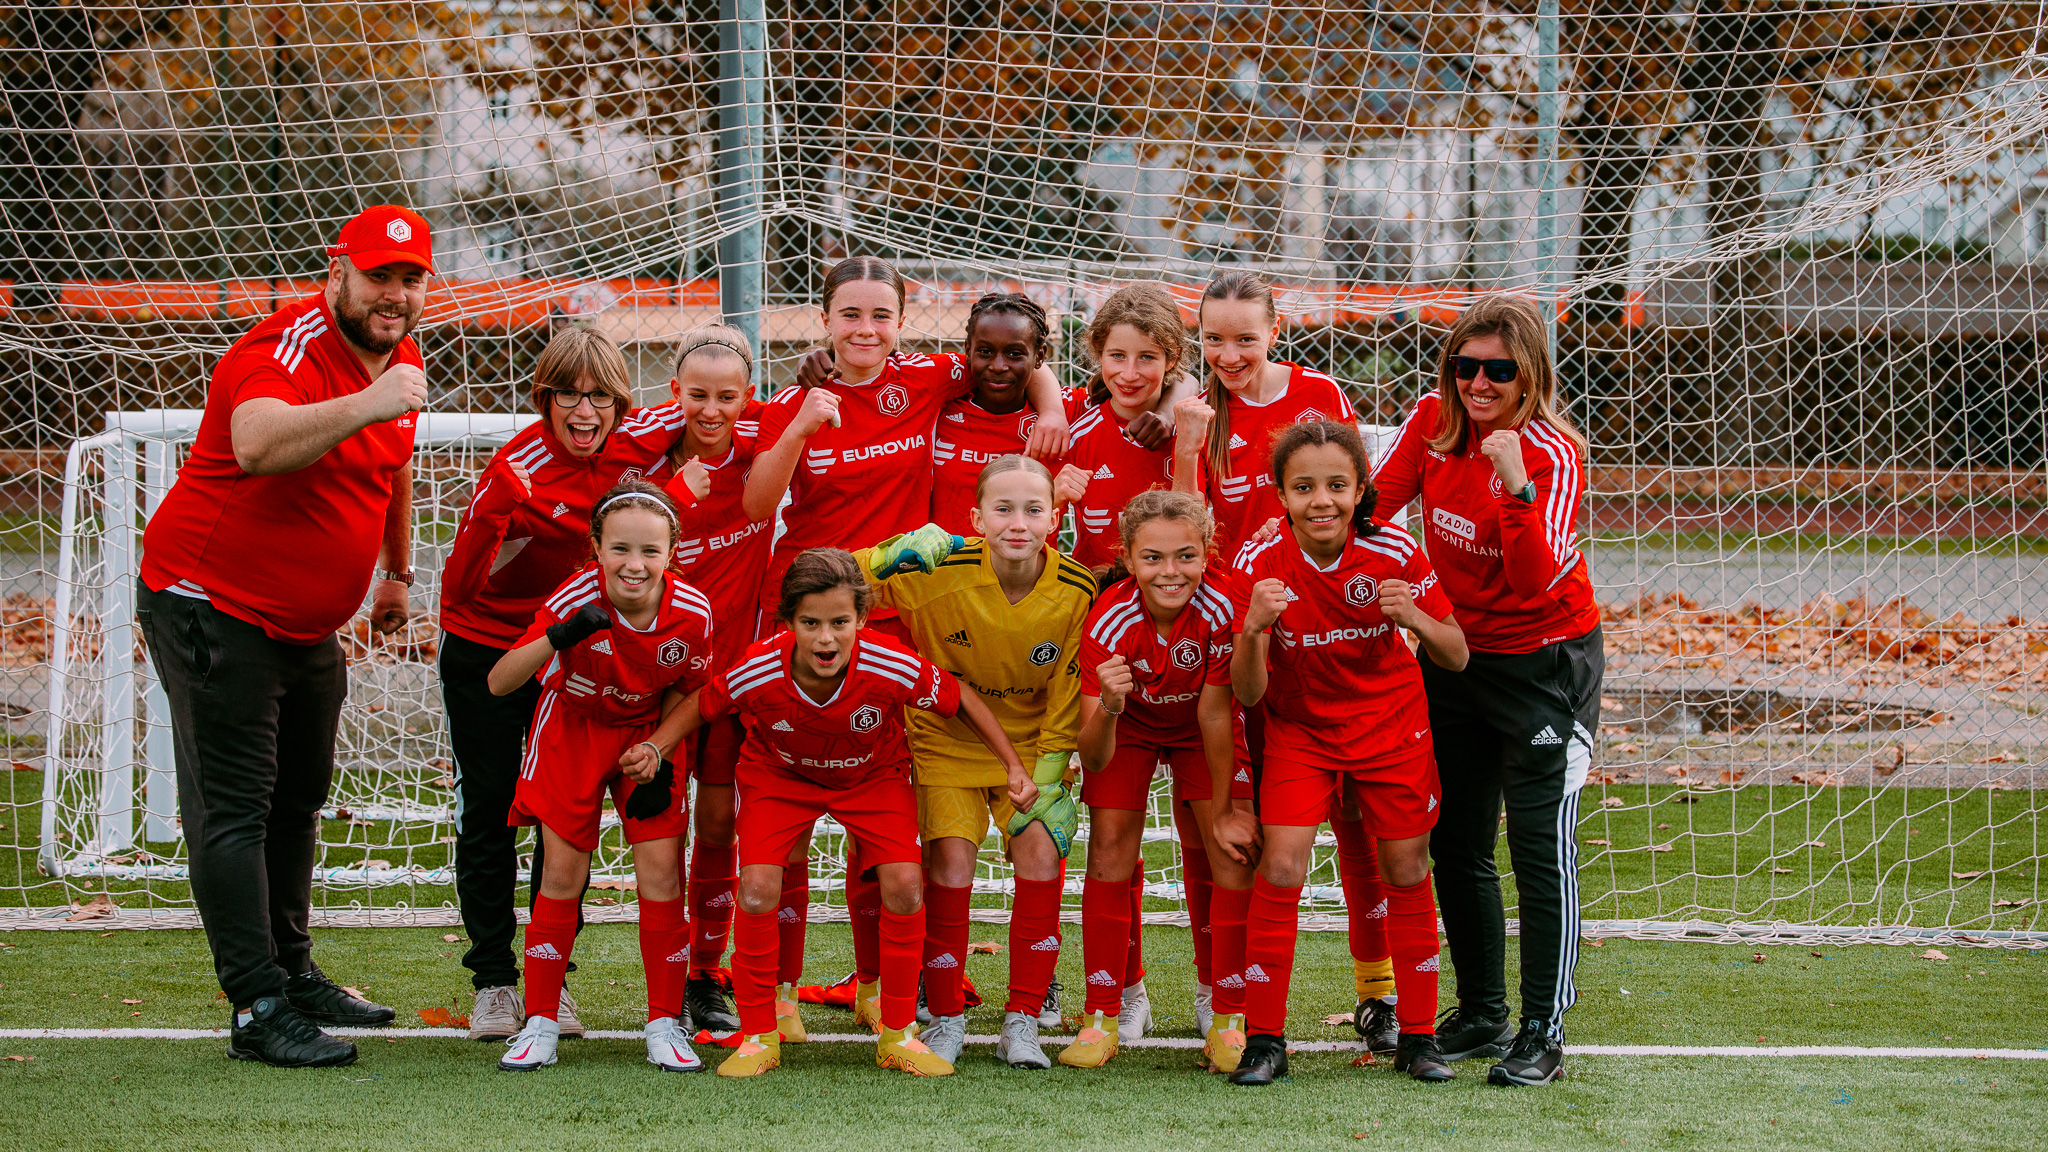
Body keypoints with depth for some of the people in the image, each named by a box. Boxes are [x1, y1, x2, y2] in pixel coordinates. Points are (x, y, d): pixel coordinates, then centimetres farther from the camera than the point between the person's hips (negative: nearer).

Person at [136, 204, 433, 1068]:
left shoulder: (400, 359, 5)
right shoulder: (285, 350, -24)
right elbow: (257, 445, -46)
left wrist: (396, 573, 32)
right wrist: (365, 404, -57)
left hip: (309, 625, 9)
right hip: (214, 606, -9)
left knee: (296, 802, 17)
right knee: (234, 806, -9)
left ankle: (292, 971, 30)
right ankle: (258, 1009, -11)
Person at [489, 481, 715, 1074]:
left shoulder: (692, 612, -23)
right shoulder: (577, 599, -30)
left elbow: (684, 691, -2)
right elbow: (499, 683, -33)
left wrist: (656, 752, -17)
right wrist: (556, 638, -49)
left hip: (648, 734, 1)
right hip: (571, 729, -1)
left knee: (661, 873, -7)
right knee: (562, 874, -3)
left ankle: (664, 1023, 5)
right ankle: (540, 1023, 9)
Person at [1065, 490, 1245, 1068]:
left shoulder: (1222, 608, -35)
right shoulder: (1109, 620, -35)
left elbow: (1215, 714, -22)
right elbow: (1095, 758, -35)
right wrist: (1108, 708, -56)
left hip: (1196, 731, 0)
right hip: (1128, 726, 0)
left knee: (1219, 851, -9)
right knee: (1110, 852, -11)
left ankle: (1217, 999, 11)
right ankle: (1110, 1010, 2)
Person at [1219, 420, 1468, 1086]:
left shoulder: (1394, 552, -19)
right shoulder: (1260, 565, -20)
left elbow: (1456, 659, -11)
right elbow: (1247, 693, -19)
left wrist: (1415, 618, -32)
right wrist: (1253, 629, -39)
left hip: (1392, 725, 1)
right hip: (1300, 728, -1)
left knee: (1407, 875, 3)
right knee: (1280, 869, -13)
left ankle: (1418, 1038, 16)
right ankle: (1264, 1040, -5)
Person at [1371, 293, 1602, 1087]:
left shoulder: (1552, 454, -21)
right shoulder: (1433, 421, -5)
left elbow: (1537, 580, -31)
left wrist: (1516, 486, -43)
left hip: (1546, 661, -6)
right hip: (1455, 656, 6)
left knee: (1540, 845, -9)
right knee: (1456, 843, 11)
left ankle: (1543, 1033, -3)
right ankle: (1481, 1014, 25)